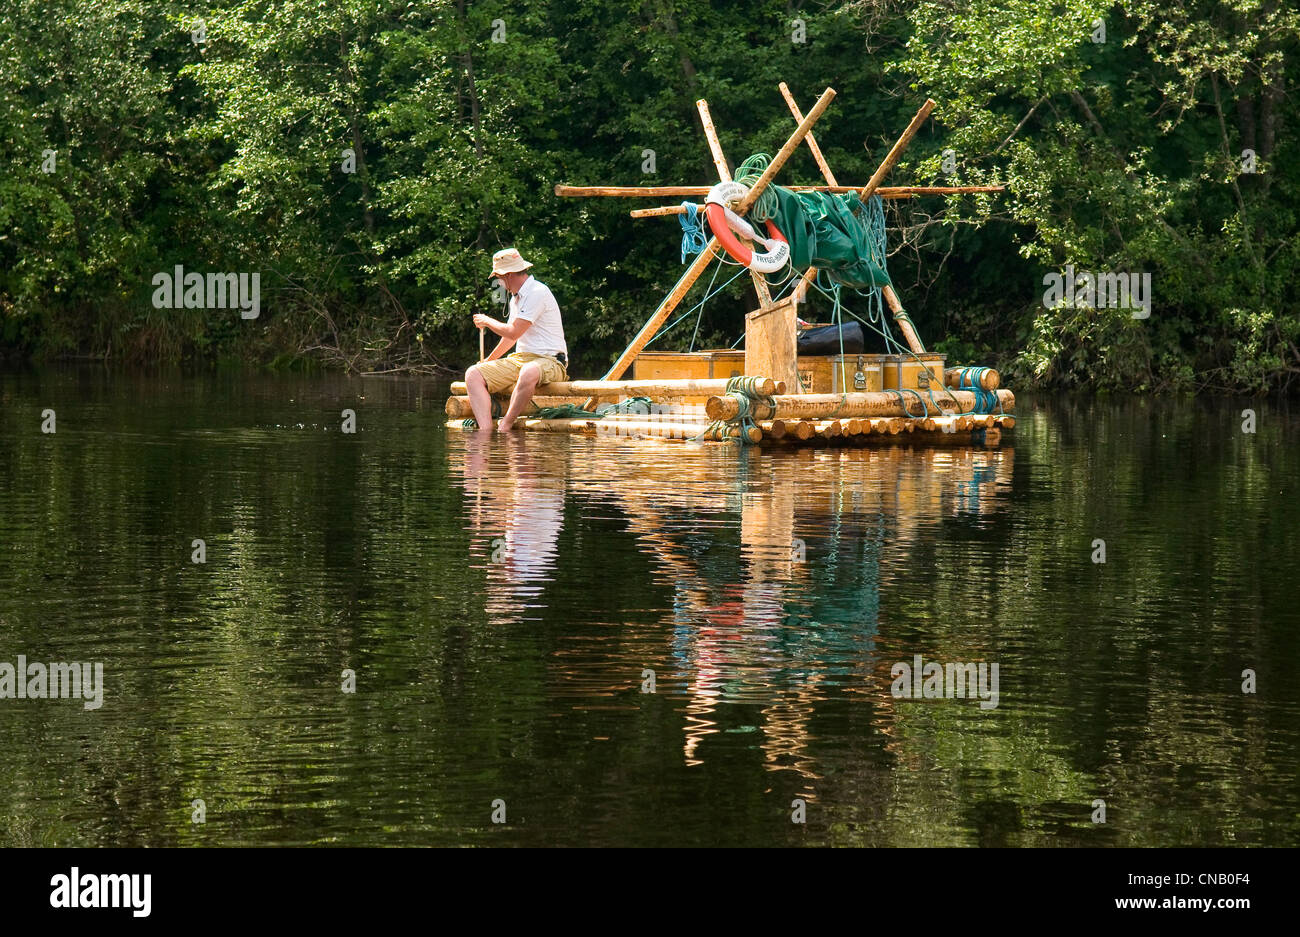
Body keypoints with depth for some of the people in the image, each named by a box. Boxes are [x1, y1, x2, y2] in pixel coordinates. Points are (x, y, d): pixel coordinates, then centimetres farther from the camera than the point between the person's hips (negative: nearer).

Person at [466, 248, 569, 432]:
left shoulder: (537, 293, -12)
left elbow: (513, 333, -17)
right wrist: (489, 360, 41)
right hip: (520, 359, 9)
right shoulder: (516, 297, 17)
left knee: (528, 373, -44)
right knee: (473, 374, -10)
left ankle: (504, 428, -32)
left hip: (549, 361, -9)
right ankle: (485, 431, -28)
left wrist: (487, 321, 1)